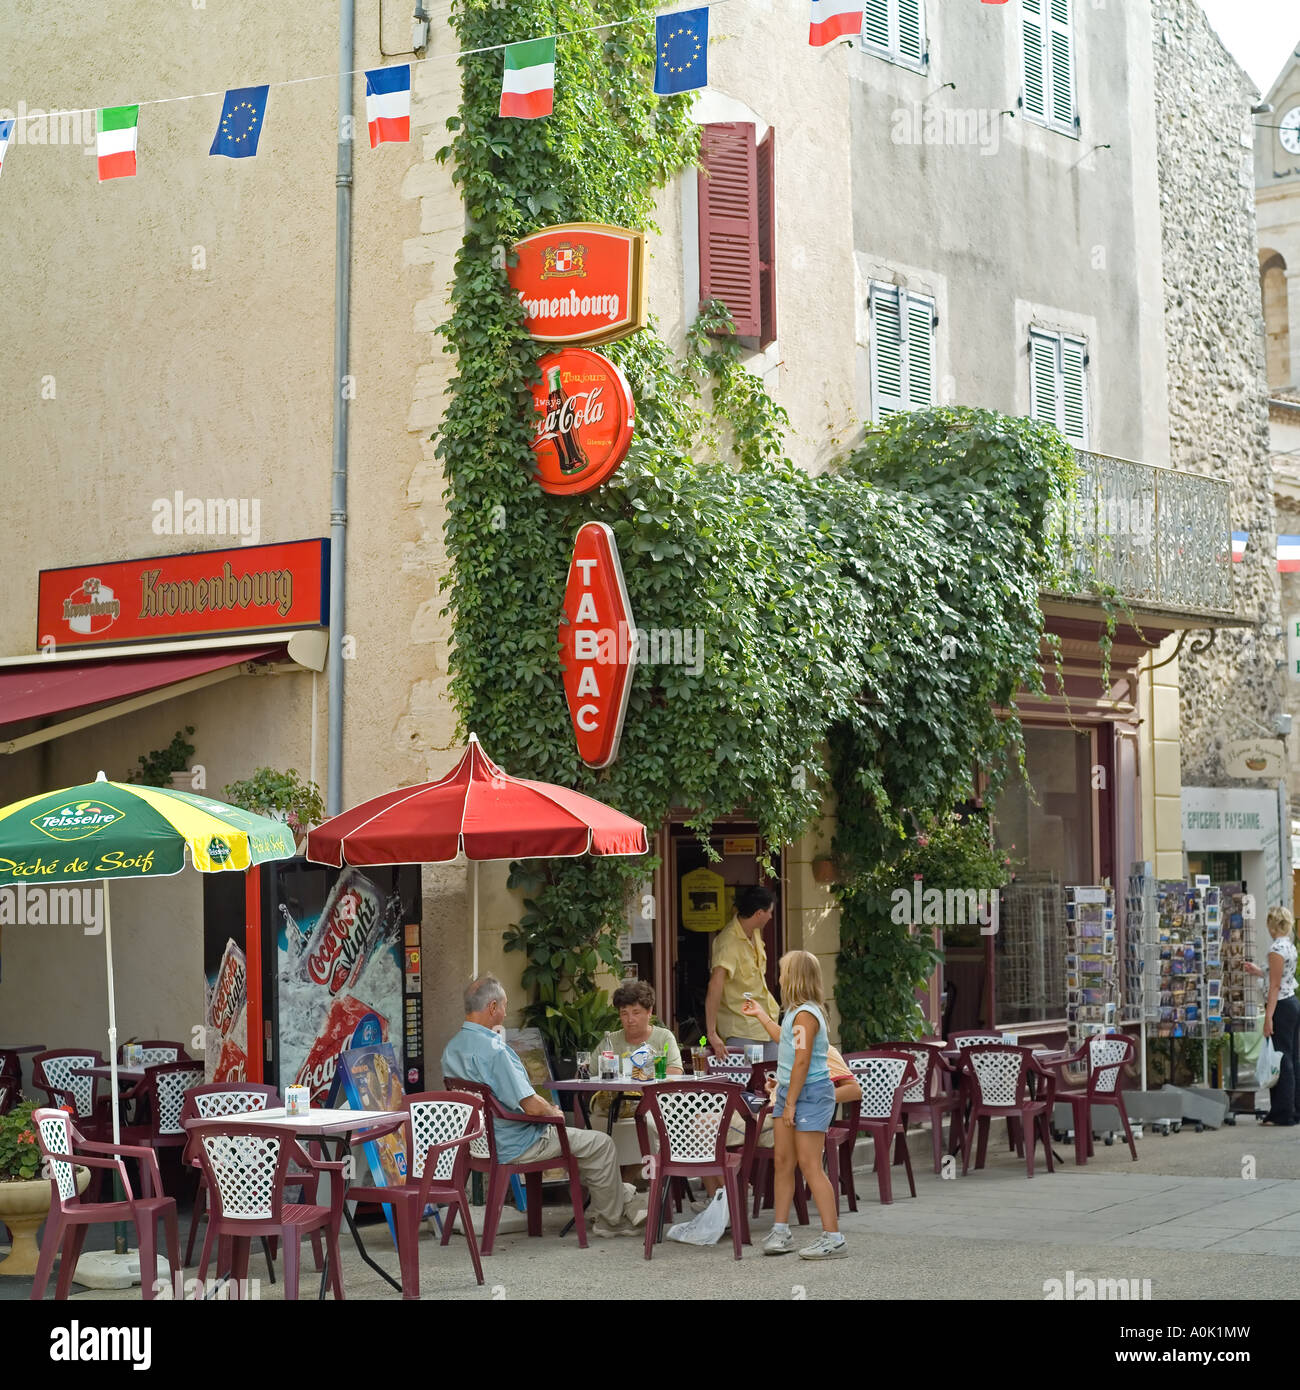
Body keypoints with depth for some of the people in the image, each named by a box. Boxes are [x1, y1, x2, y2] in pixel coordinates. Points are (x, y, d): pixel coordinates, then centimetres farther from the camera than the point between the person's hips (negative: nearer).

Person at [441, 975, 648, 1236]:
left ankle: (628, 1202, 33)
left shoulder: (451, 1048, 3)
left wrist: (547, 1109, 15)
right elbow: (531, 1105, -29)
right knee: (601, 1144, 6)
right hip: (514, 1146, -10)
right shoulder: (494, 1050, -27)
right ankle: (611, 1221, 20)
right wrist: (555, 1113, -6)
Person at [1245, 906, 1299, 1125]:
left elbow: (1275, 986, -19)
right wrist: (1258, 972, 28)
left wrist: (1268, 1017, -19)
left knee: (1281, 1060, -5)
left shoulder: (1277, 949, -16)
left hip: (1282, 1007, -10)